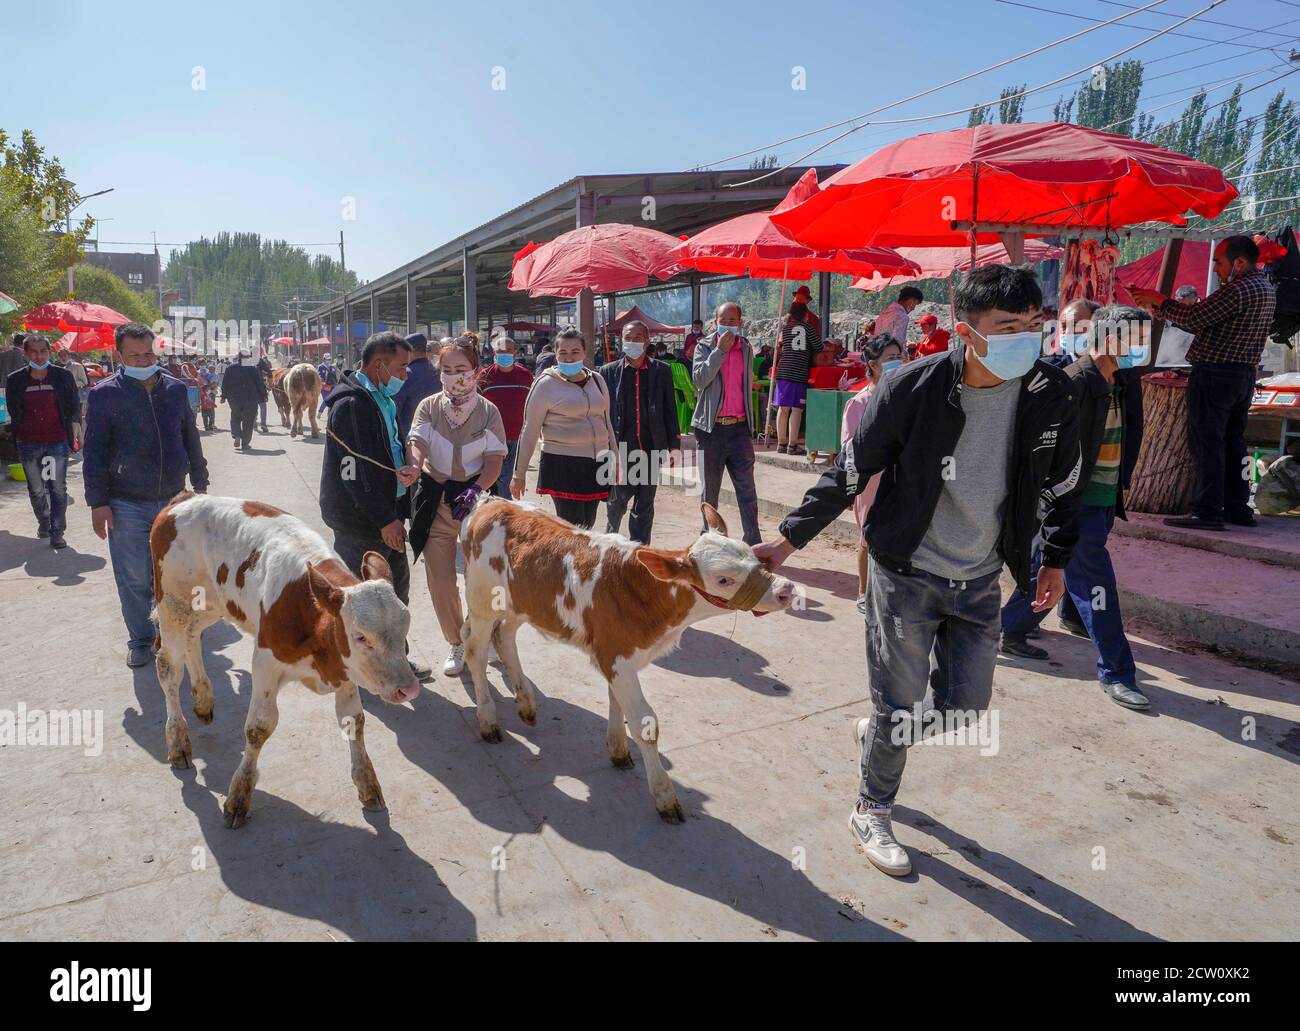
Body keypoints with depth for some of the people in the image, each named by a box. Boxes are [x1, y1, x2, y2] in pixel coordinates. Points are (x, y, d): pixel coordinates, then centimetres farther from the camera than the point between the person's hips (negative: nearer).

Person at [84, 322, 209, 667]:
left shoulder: (175, 389, 6)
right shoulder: (105, 393, -5)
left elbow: (191, 440, 14)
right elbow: (94, 452, -4)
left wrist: (200, 484, 16)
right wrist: (98, 503, -7)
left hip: (173, 499, 3)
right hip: (126, 505, -3)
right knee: (134, 579, 3)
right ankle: (141, 641, 18)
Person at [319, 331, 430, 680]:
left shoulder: (382, 399, 12)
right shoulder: (352, 404, -19)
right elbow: (354, 471, -23)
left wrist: (405, 468, -1)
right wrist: (385, 519, -20)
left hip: (384, 514, 10)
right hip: (360, 521, -10)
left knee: (397, 585, 17)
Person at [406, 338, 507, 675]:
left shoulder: (488, 411, -4)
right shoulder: (429, 406, -1)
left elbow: (494, 463, -9)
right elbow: (416, 442, -17)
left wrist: (474, 490, -27)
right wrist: (413, 466, -40)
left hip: (475, 499, -1)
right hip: (435, 501, 1)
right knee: (440, 580, 4)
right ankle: (456, 642, 26)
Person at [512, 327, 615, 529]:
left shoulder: (596, 381, 12)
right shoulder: (546, 384, -4)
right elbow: (529, 432, -2)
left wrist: (615, 460, 21)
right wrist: (519, 474, -2)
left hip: (595, 465, 5)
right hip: (562, 465, -5)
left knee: (587, 525, 9)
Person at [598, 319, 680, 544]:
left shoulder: (661, 371, 6)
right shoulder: (609, 372, 5)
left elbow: (670, 410, 7)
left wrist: (674, 446, 4)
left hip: (651, 449, 1)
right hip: (619, 449, -1)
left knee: (645, 506, 7)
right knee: (616, 503, 3)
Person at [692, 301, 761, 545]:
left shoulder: (746, 348, 12)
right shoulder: (704, 347, 2)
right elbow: (699, 379, -14)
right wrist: (720, 350, -14)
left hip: (739, 427, 2)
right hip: (711, 427, -2)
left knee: (747, 489, -3)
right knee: (710, 490, 9)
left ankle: (753, 543, -2)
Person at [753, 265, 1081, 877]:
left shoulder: (1050, 395, -7)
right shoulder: (912, 388, -19)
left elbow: (1062, 484, 10)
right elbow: (850, 473, -10)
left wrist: (1056, 559, 13)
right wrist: (789, 538, -10)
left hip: (979, 581, 4)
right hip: (904, 574, -4)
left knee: (964, 708, 9)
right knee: (898, 705, 5)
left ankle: (879, 732, 41)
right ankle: (871, 813, 31)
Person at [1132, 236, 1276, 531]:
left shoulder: (1239, 290, -17)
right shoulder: (1266, 289, 15)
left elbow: (1193, 318, -19)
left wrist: (1160, 300, -5)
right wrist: (1163, 309, 13)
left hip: (1215, 374, -10)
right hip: (1245, 375, 10)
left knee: (1207, 442, -6)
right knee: (1233, 442, 14)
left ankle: (1207, 510, -5)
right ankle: (1238, 508, 20)